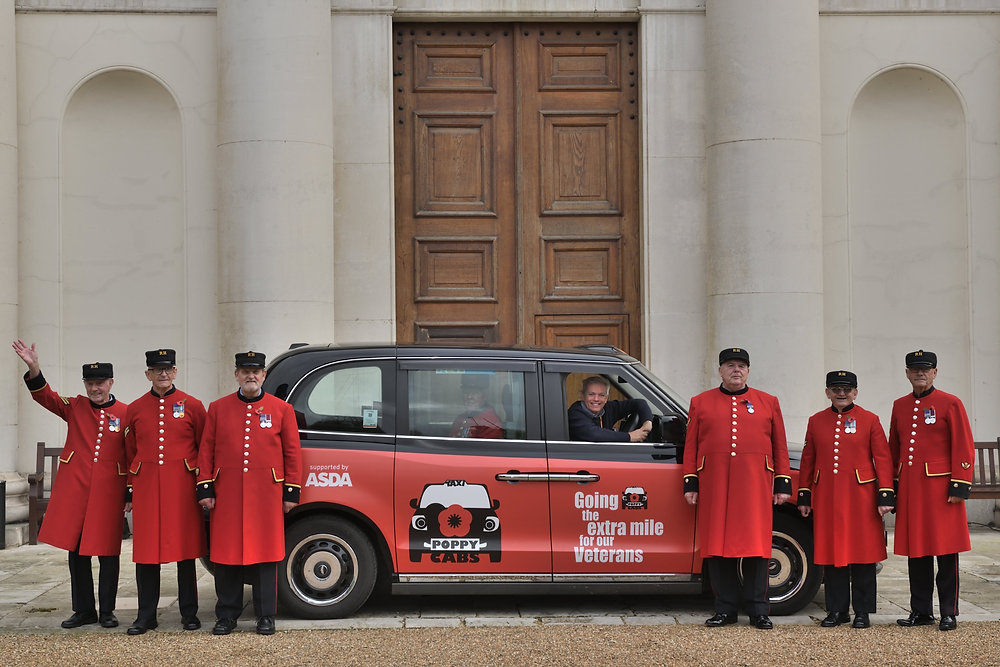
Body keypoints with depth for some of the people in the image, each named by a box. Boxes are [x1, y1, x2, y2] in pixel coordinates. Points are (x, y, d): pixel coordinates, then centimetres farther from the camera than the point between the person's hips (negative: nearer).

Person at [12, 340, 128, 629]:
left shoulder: (126, 413, 2)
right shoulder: (75, 407, 7)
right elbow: (44, 395, -3)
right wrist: (33, 367, -21)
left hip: (108, 493, -2)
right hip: (74, 492, 2)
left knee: (108, 553, 2)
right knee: (77, 551, 7)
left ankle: (107, 611, 13)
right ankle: (84, 610, 17)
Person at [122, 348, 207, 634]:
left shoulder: (192, 405, 2)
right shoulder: (135, 409, 8)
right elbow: (130, 454, 12)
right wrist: (129, 493, 10)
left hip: (183, 488, -2)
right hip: (146, 489, 2)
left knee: (186, 550, 3)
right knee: (145, 552, 3)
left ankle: (189, 614, 13)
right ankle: (146, 616, 12)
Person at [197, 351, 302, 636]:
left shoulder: (282, 409, 6)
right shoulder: (218, 408, 8)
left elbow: (292, 453, 6)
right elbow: (206, 450, 7)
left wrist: (291, 493, 2)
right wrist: (205, 489, 0)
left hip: (266, 495, -1)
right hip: (227, 495, 1)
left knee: (266, 554, 2)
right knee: (226, 555, 4)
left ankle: (266, 616, 10)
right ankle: (227, 616, 14)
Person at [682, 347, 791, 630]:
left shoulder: (768, 403, 12)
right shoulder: (701, 403, 10)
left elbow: (780, 447, 10)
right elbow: (691, 447, 9)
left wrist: (783, 483, 4)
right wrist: (690, 483, 2)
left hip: (755, 487, 0)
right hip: (715, 487, 0)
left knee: (756, 546, -1)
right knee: (717, 546, 1)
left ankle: (758, 611, 7)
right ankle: (725, 609, 10)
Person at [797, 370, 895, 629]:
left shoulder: (869, 420, 2)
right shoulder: (816, 421, 9)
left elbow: (883, 459, 0)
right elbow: (808, 461, 12)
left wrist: (885, 495, -7)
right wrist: (804, 496, 9)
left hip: (860, 497, -2)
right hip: (827, 498, 2)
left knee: (863, 553, 1)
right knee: (830, 553, 5)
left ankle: (863, 612, 10)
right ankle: (837, 610, 14)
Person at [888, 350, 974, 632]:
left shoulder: (950, 404, -1)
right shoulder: (900, 406, 13)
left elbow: (964, 448, -4)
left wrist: (959, 486, -11)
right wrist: (892, 487, 13)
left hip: (940, 487, -4)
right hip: (909, 489, 5)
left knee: (946, 551, -1)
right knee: (915, 551, 7)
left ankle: (948, 613, 6)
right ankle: (920, 611, 15)